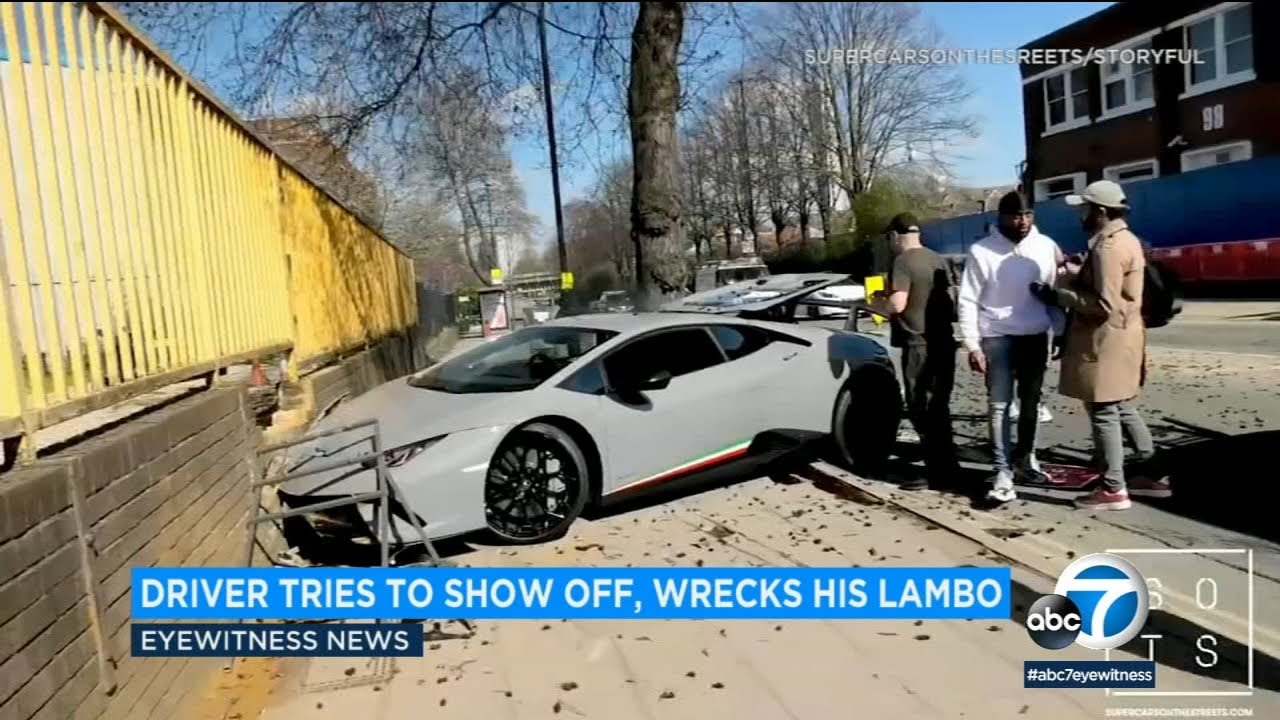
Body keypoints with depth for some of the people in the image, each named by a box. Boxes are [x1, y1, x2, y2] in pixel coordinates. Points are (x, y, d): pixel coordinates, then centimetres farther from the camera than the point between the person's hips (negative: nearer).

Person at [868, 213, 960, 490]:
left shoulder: (903, 261, -14)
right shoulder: (937, 259, 11)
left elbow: (897, 304, -25)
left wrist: (878, 303, -3)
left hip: (920, 346, -8)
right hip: (943, 342, 8)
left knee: (921, 410, 0)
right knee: (938, 407, 17)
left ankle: (938, 471, 3)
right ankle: (946, 465, 24)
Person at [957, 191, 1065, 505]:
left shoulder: (1046, 246, 2)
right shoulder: (981, 251, -7)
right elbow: (968, 301, -7)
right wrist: (972, 345, -12)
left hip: (1036, 336, 4)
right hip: (997, 337, -3)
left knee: (1030, 401, 15)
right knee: (999, 405, -4)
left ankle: (1025, 457, 32)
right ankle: (1003, 472, -1)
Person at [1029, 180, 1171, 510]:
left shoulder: (1107, 246, -19)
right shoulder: (1126, 239, 13)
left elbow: (1103, 304, -24)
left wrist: (1057, 295, -17)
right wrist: (1076, 275, 13)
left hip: (1105, 343, -10)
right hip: (1121, 338, 10)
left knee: (1103, 414, -2)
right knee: (1124, 409, 19)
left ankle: (1113, 490, 5)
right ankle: (1151, 475, 27)